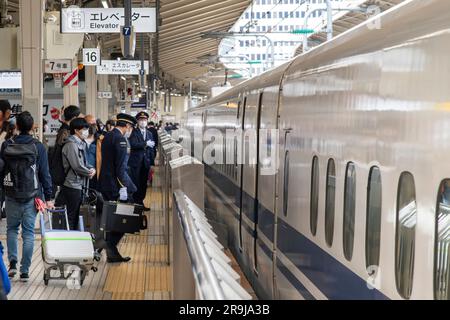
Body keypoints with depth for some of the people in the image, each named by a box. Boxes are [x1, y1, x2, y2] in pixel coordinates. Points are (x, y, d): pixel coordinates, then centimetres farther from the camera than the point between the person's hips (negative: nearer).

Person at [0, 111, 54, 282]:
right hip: (31, 196, -1)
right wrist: (48, 197, -2)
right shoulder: (38, 147, -6)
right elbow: (44, 174, -6)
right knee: (28, 232, 4)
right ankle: (24, 271, 4)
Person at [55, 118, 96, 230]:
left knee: (76, 216, 15)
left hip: (80, 185, 9)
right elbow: (77, 166, -21)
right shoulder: (71, 144, -16)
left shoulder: (81, 144, 14)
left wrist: (91, 169, 0)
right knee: (71, 216, -3)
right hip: (72, 186, -9)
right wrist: (89, 172, -7)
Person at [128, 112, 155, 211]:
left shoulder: (149, 133, 15)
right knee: (135, 183, -5)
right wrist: (146, 144, -22)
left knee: (143, 183, 9)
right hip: (136, 162, -5)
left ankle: (141, 202, 17)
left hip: (146, 162, 5)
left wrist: (152, 163, 10)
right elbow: (133, 144, -19)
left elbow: (151, 149, 15)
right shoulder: (134, 132, -2)